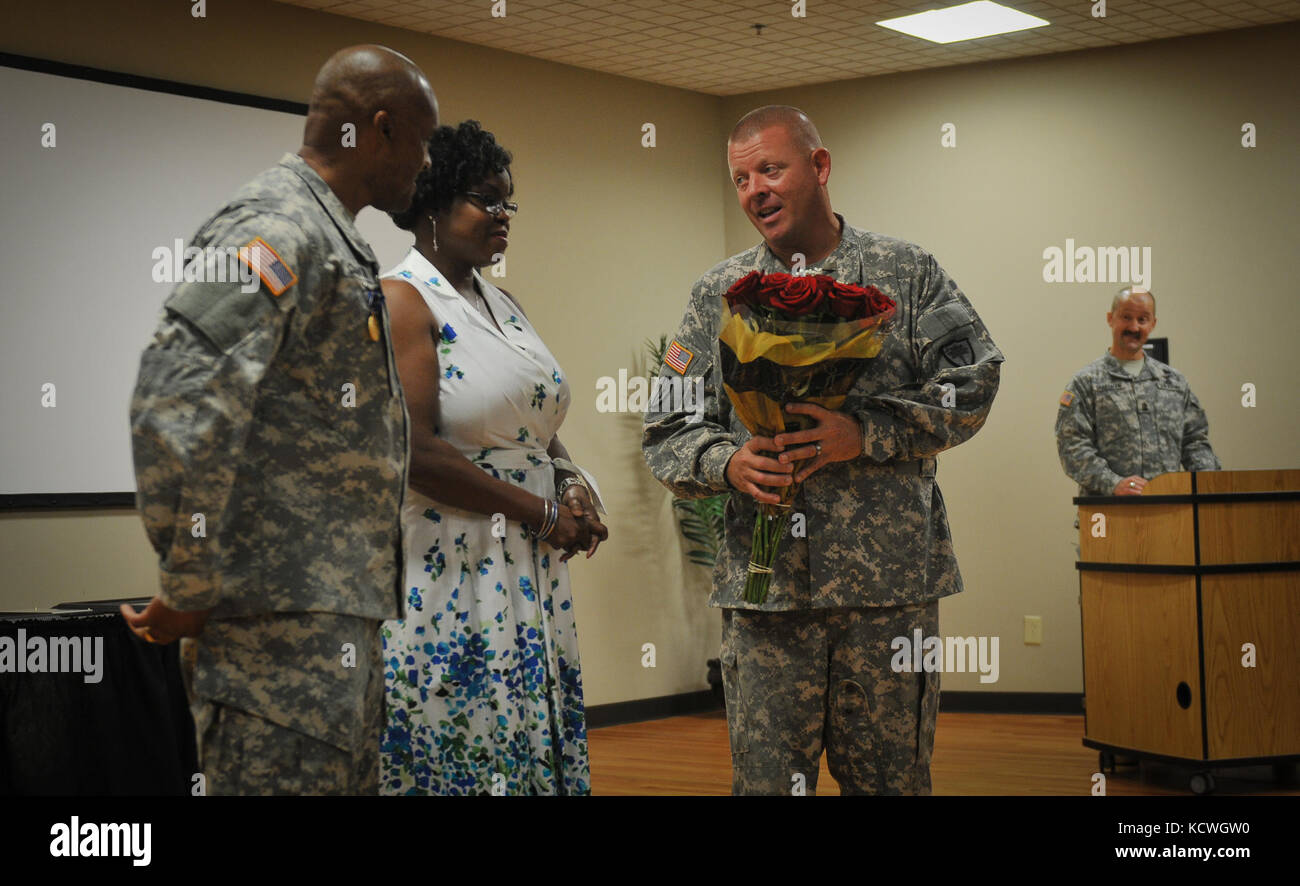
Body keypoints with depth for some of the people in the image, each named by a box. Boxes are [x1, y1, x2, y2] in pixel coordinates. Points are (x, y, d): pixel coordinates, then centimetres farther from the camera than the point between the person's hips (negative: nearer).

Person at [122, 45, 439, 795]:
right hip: (284, 621, -10)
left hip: (339, 621, 10)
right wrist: (191, 593, -18)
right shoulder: (277, 229, -15)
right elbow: (177, 407, -25)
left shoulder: (329, 236, 18)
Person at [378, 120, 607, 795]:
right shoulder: (402, 301, -10)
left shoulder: (502, 304, 16)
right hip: (448, 576, -8)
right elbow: (412, 450, -19)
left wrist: (572, 483, 1)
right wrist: (542, 511, -14)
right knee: (459, 759, -2)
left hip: (532, 575, 8)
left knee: (538, 750, 10)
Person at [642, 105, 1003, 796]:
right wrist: (727, 463, -13)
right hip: (766, 584, 1)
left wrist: (866, 434, -16)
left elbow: (972, 382, -3)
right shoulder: (718, 295, 11)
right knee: (766, 777, 3)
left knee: (891, 775, 7)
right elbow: (667, 430, 9)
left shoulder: (906, 273, 5)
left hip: (890, 582, -1)